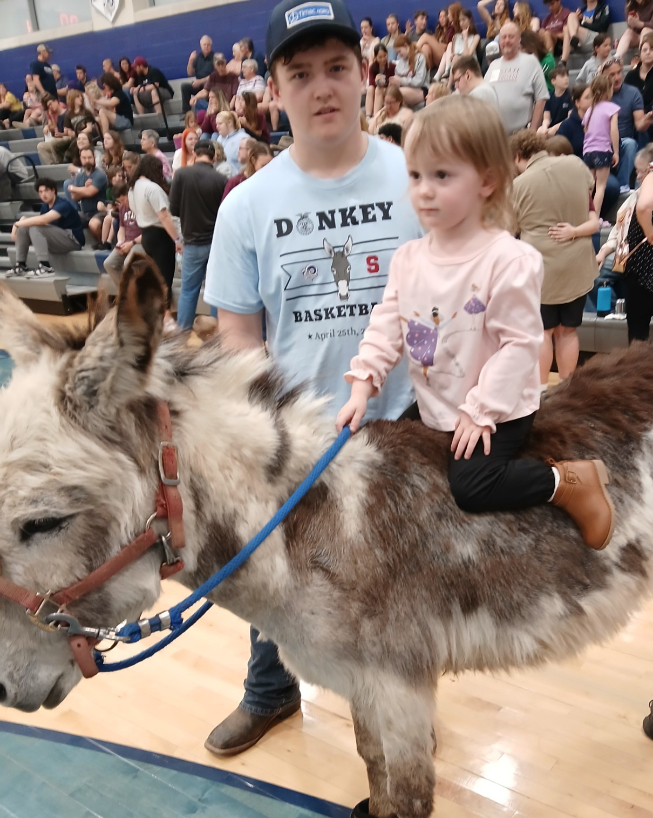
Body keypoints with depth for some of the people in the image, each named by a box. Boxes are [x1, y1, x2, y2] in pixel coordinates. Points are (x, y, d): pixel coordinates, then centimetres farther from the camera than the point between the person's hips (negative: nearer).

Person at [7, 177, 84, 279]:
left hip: (72, 240, -8)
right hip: (57, 240, 8)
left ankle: (45, 268, -31)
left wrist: (17, 224, -21)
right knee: (23, 227, -2)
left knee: (35, 227, -25)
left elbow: (43, 219, -30)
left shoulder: (63, 204, -16)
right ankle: (20, 266, -3)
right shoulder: (44, 206, 11)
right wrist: (21, 222, -14)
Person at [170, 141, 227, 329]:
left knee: (188, 291, 9)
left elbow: (174, 209, -3)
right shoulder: (220, 179, -7)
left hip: (194, 242, 0)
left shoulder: (182, 174, -8)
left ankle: (182, 332, 13)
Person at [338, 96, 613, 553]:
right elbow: (387, 325, 2)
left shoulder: (510, 260, -21)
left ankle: (572, 481, 0)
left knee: (472, 486, -21)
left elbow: (519, 343, -20)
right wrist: (363, 384, -8)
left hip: (496, 411, -7)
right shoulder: (409, 258, -2)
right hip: (434, 405, 7)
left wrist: (480, 411, -21)